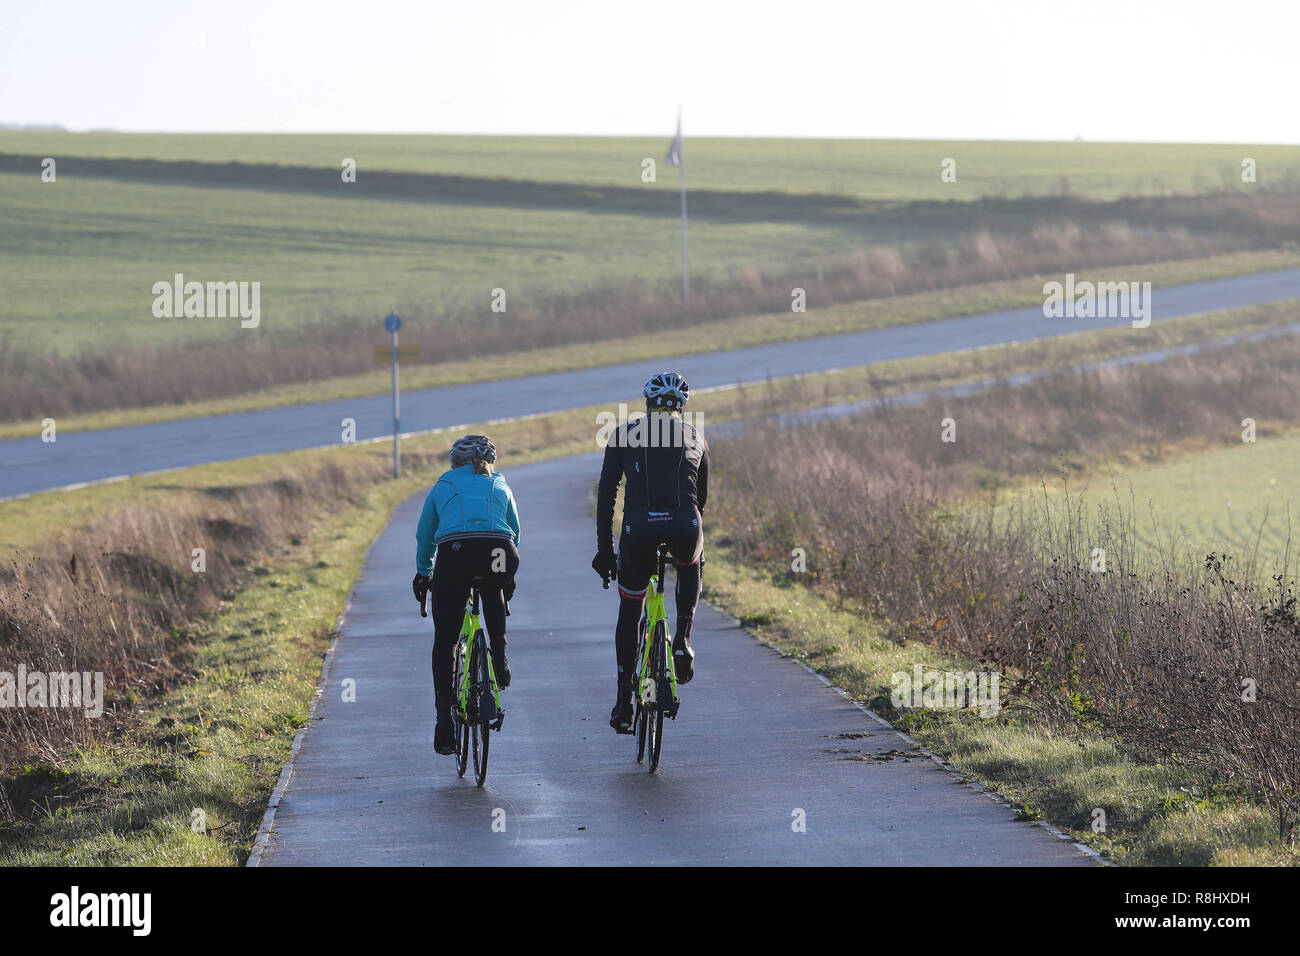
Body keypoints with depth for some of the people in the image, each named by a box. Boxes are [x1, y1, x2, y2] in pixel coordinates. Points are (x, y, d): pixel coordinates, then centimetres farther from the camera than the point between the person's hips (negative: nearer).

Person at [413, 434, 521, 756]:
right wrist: (508, 577, 56)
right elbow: (514, 532, 41)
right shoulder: (500, 486, 31)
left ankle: (444, 717, 0)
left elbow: (424, 537, 37)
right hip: (499, 552, 1)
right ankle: (499, 651, 20)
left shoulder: (443, 486, 29)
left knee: (444, 640, 9)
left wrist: (423, 573, 55)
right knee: (493, 588, 38)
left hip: (454, 552, -1)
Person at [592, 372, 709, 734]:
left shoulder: (625, 434, 18)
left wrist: (604, 550, 19)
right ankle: (683, 641, 15)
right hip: (684, 524, 1)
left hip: (639, 526, -1)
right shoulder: (695, 438, 22)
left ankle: (624, 704, 16)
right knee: (690, 570, 37)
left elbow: (606, 494, 15)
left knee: (629, 612, 18)